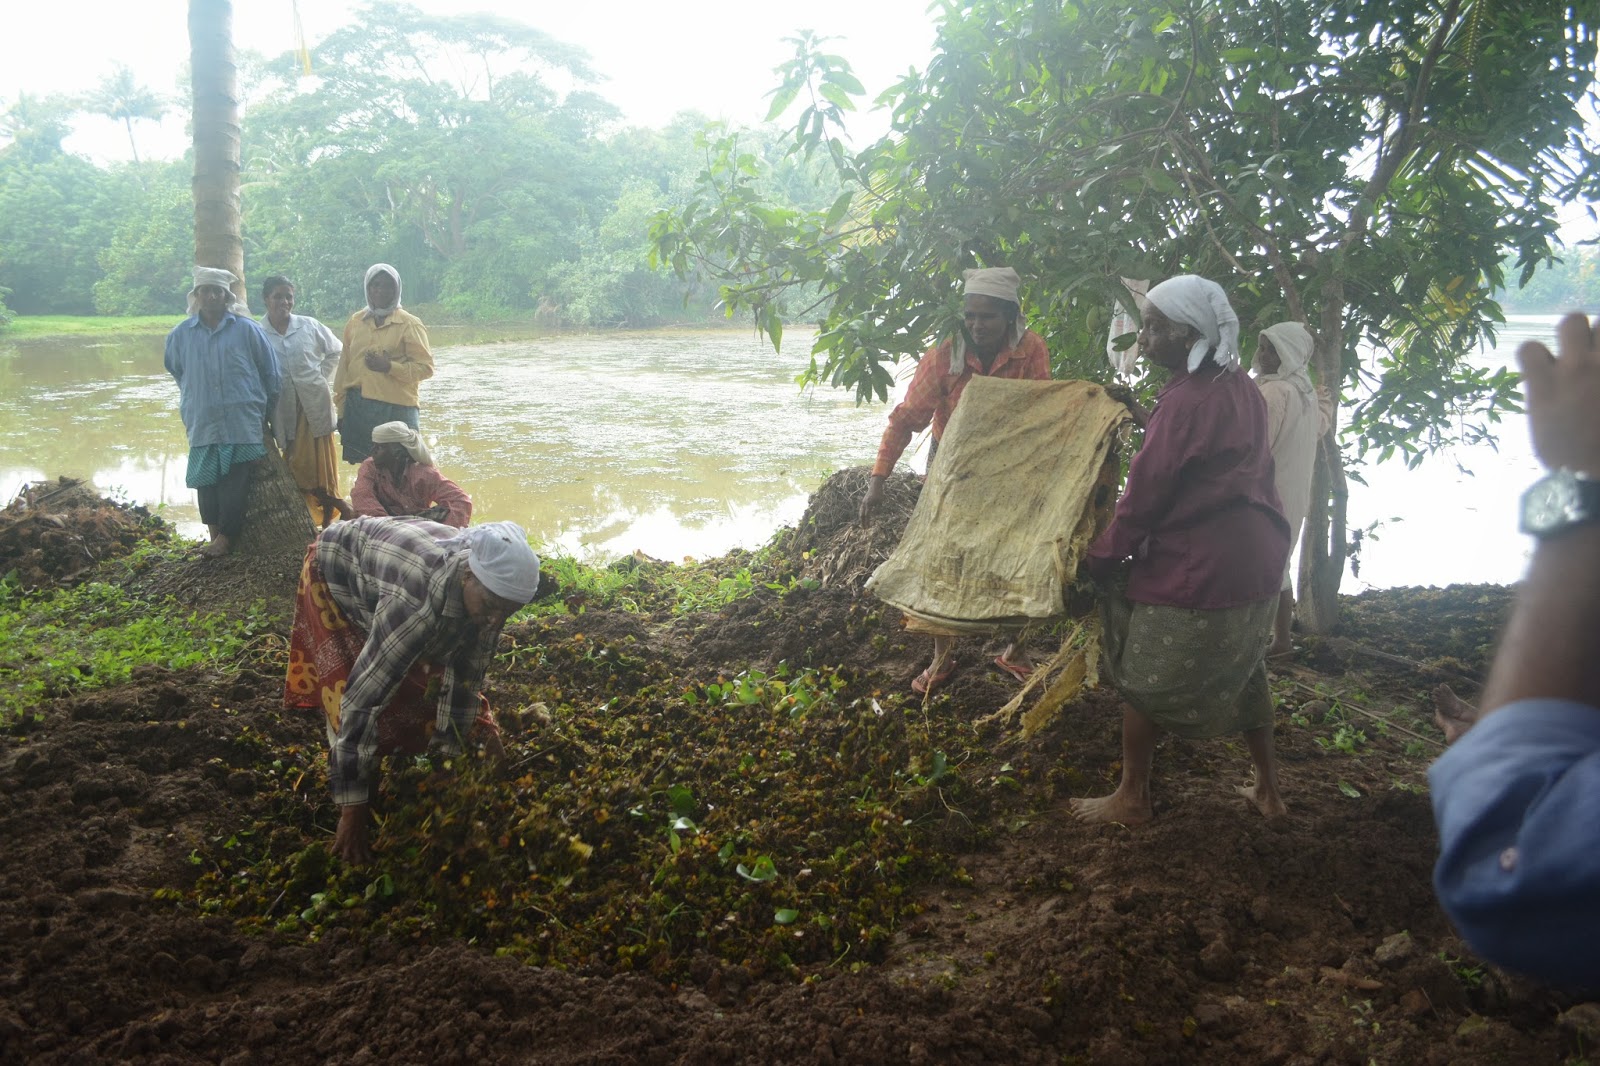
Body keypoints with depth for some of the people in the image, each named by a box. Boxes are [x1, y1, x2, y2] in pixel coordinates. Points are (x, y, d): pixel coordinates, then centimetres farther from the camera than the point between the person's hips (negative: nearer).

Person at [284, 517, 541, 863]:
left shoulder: (487, 582, -27)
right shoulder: (414, 600, -47)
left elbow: (465, 676, -15)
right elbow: (362, 698, -45)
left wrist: (450, 754, -11)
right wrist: (353, 809, -42)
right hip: (337, 570, -6)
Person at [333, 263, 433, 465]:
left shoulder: (409, 324, -2)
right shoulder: (355, 322, 11)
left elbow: (425, 368, -6)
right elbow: (345, 366, 14)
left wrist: (389, 366, -17)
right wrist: (341, 409, 12)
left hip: (395, 409, -4)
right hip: (357, 408, 4)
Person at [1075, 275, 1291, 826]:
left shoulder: (1185, 402, -20)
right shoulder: (1242, 390, 6)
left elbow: (1145, 494, -16)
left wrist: (1100, 557, -6)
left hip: (1197, 566, -9)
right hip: (1258, 554, 9)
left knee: (1143, 680, 7)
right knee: (1243, 670, 23)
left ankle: (1132, 799, 20)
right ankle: (1268, 788, 35)